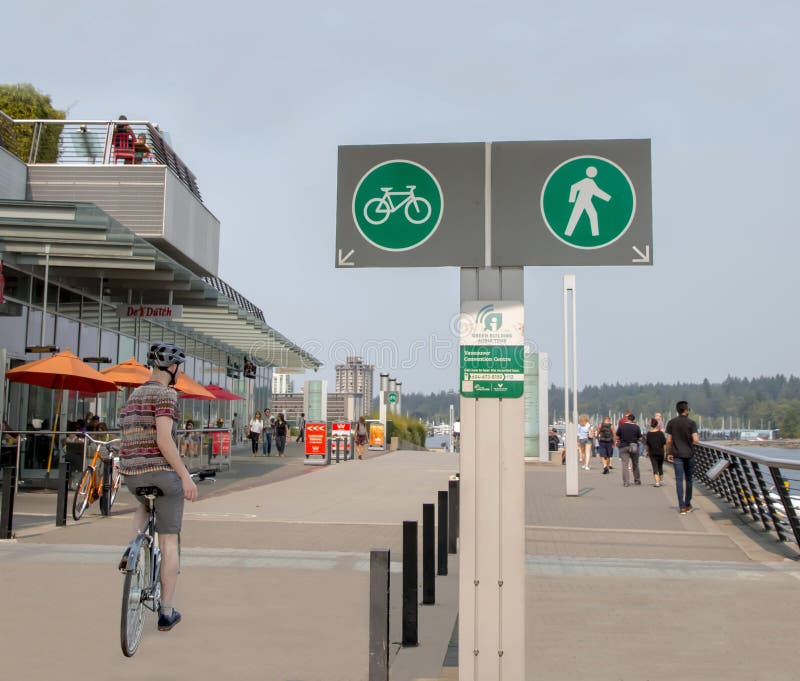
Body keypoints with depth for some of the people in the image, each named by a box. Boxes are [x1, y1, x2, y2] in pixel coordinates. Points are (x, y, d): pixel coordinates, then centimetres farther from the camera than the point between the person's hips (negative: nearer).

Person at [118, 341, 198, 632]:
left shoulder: (134, 396, 16)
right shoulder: (165, 394, -11)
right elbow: (164, 439, -22)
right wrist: (185, 476, -19)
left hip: (131, 473, 7)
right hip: (163, 472, -7)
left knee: (145, 504, 41)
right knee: (169, 543, 4)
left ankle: (132, 551, 16)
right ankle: (166, 613, 8)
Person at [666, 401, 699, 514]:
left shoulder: (671, 423, -1)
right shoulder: (691, 423, -7)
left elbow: (669, 440, -2)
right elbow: (696, 440, -14)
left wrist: (668, 453, 6)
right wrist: (698, 438, 8)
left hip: (677, 455, 1)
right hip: (689, 454, -1)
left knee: (679, 479, 0)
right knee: (688, 479, 13)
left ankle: (682, 507, -5)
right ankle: (688, 505, 20)